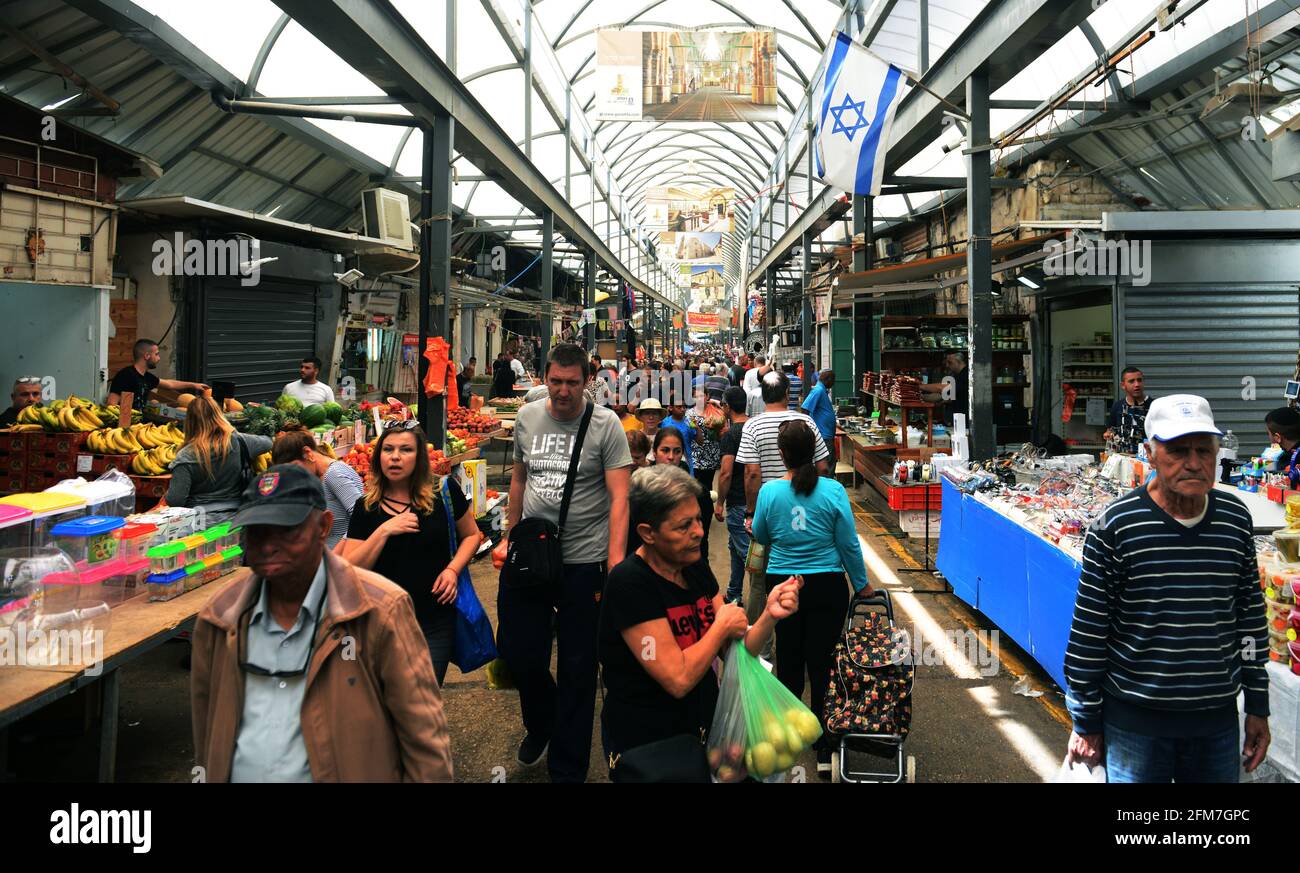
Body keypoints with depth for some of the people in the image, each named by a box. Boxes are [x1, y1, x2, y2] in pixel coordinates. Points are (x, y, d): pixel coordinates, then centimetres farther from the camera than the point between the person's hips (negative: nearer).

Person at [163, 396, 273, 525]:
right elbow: (268, 443, 15)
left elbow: (175, 500, -12)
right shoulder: (238, 442, -6)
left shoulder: (186, 456, -12)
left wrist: (167, 496, 10)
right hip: (234, 515, 3)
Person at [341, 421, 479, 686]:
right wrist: (383, 531, -19)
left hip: (436, 621, -1)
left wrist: (453, 569, -7)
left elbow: (471, 535, 9)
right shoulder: (366, 507, -3)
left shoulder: (444, 494, -5)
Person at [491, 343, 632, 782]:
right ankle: (540, 722, 43)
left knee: (577, 669, 6)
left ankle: (567, 769, 23)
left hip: (582, 561, -4)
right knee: (516, 651, 10)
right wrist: (510, 537, 17)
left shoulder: (605, 424, -8)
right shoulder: (527, 417, 6)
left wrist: (616, 561, -21)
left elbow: (619, 496, -12)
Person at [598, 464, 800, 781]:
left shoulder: (695, 567, -1)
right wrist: (722, 626, -13)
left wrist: (769, 616, -17)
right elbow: (678, 679, -26)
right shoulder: (629, 584, -23)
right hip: (647, 747, -6)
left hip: (704, 728, 7)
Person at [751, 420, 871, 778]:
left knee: (789, 658, 17)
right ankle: (826, 750, 6)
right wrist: (861, 584, 9)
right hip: (826, 586, -1)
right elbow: (848, 544, -5)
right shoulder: (833, 491, -12)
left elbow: (761, 537, 6)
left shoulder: (769, 492, -10)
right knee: (823, 661, 3)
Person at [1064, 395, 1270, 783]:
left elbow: (1251, 614, 10)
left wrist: (1258, 706, 12)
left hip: (1218, 717, 4)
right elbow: (1088, 631, -10)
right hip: (1134, 719, -4)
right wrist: (1085, 725, -6)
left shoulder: (1236, 519, 0)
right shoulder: (1115, 526, -14)